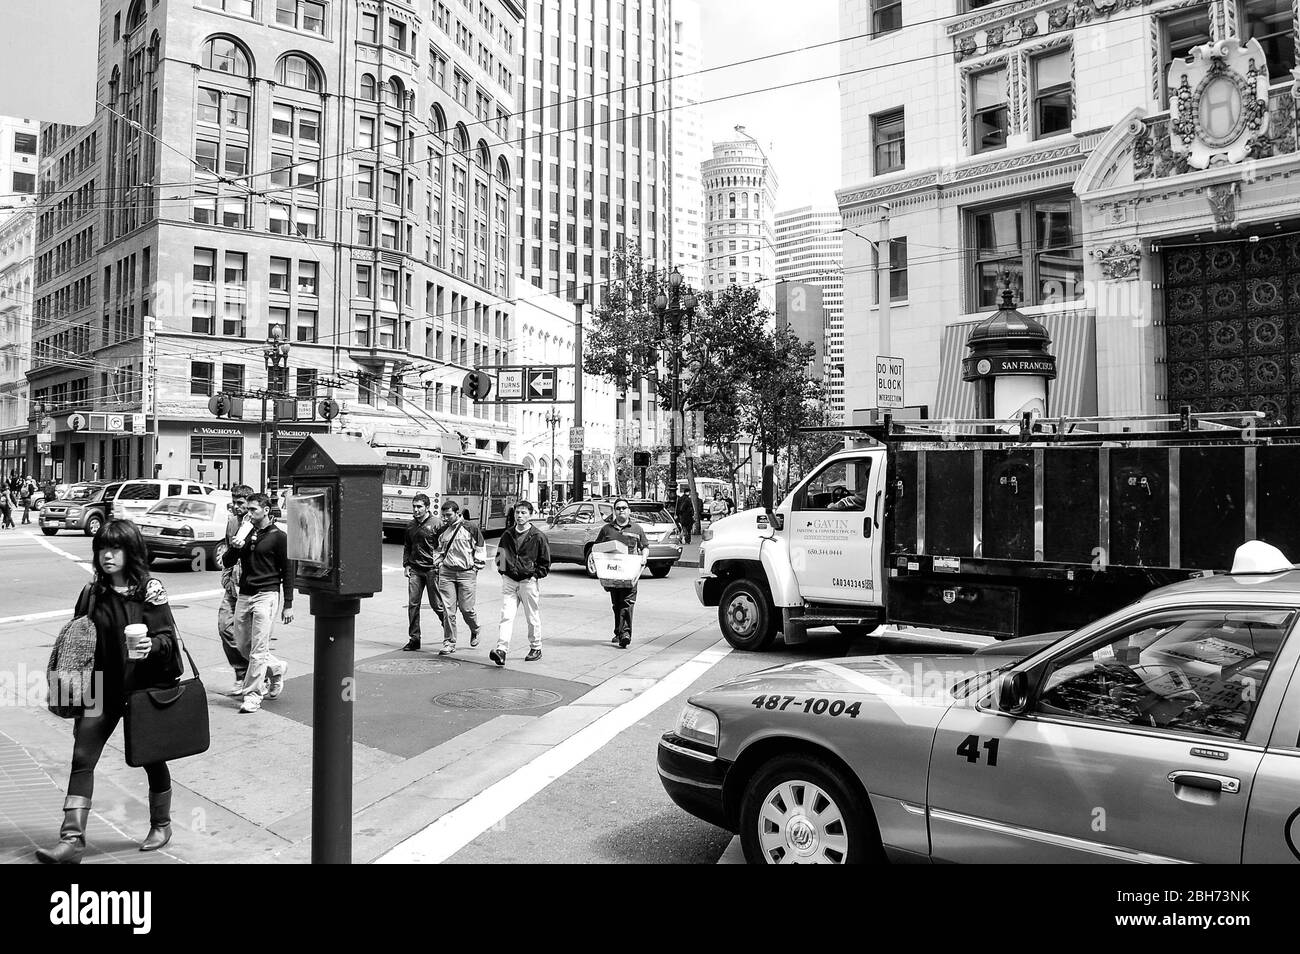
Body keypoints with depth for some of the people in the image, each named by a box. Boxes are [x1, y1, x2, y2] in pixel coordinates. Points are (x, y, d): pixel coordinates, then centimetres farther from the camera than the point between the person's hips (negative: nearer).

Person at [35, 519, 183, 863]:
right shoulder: (92, 592, 2)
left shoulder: (150, 591, -10)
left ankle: (161, 824, 30)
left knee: (151, 757, 11)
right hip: (103, 688, 4)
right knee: (82, 758, -6)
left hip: (143, 688, -3)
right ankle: (72, 839, -1)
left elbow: (169, 637, -11)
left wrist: (152, 646, -32)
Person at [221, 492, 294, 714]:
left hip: (266, 595, -6)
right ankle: (276, 668, 34)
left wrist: (288, 605, -5)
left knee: (258, 649, -8)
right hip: (244, 595, 6)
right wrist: (234, 547, -11)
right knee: (243, 645, 12)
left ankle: (252, 696, -2)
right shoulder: (245, 532, 12)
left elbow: (287, 571, -2)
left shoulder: (278, 536, -3)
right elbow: (226, 563, 12)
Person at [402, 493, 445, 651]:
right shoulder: (410, 525, 12)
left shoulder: (436, 524, -5)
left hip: (432, 569, -5)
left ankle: (449, 629, 24)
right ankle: (414, 639, 8)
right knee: (413, 604, 0)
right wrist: (406, 564, 13)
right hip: (414, 570, 5)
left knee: (436, 604, 1)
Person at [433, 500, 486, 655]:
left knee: (466, 608, -2)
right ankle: (449, 643, 7)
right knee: (448, 610, -1)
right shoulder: (442, 531, 11)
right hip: (446, 572, 4)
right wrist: (437, 564, 12)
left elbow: (480, 548, 3)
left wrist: (477, 566, 0)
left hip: (467, 573, -3)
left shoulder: (471, 528, -3)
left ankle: (475, 631, 29)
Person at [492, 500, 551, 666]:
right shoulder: (507, 534, 7)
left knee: (533, 618, 8)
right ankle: (501, 650, -13)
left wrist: (535, 575, -6)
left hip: (528, 582, -3)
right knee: (506, 616, -7)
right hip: (509, 581, 3)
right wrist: (502, 570, 10)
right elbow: (499, 555, 21)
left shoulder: (538, 537, -4)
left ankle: (536, 648, 23)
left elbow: (545, 563, 1)